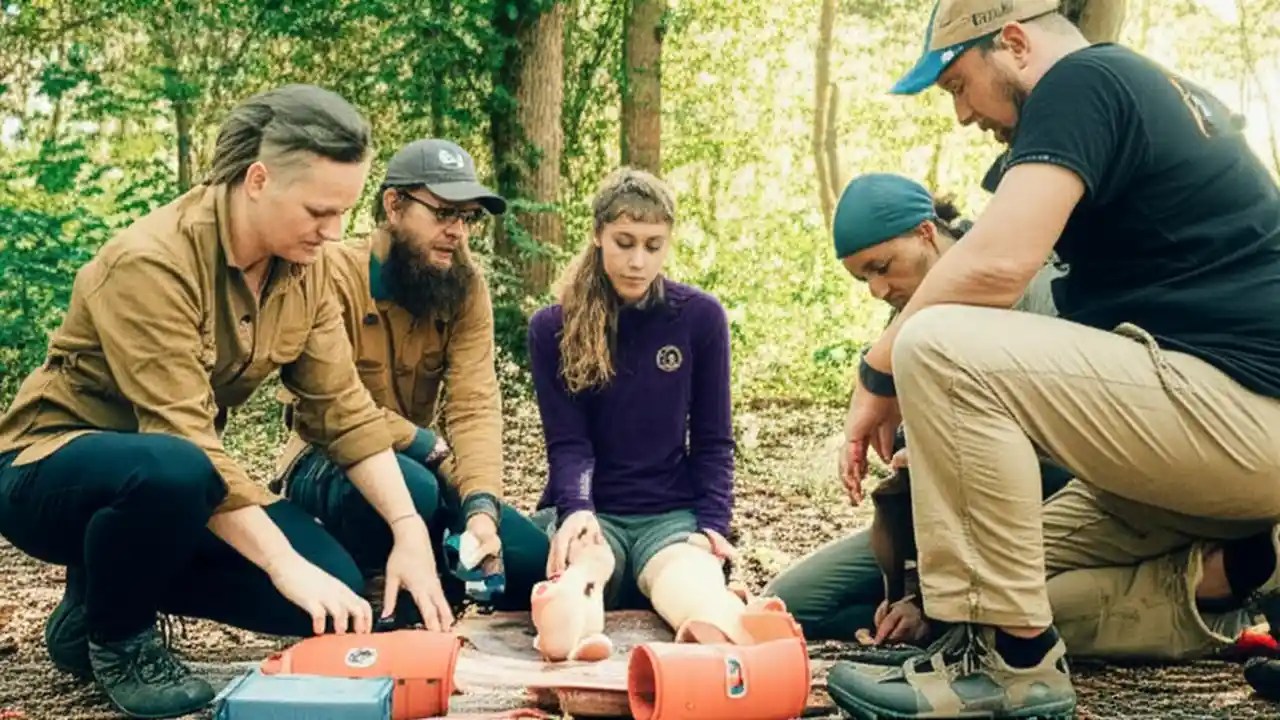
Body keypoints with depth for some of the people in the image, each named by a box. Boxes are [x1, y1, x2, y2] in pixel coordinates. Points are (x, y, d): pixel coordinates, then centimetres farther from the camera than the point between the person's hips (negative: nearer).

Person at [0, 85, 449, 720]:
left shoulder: (302, 268, -6)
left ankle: (121, 585, 11)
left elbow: (343, 408, -6)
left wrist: (410, 531, -15)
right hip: (52, 468, -6)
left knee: (334, 591, -11)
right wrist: (285, 565, -36)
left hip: (186, 481, 7)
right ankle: (112, 634, -8)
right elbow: (183, 440, -33)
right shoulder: (152, 262, -28)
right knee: (172, 471, -41)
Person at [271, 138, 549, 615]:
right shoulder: (333, 273, -19)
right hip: (326, 460, -5)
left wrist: (482, 508, -30)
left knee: (533, 562, -11)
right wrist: (434, 449, -18)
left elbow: (476, 404, -15)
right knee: (410, 489, -39)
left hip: (416, 465, 5)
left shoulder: (466, 285, -5)